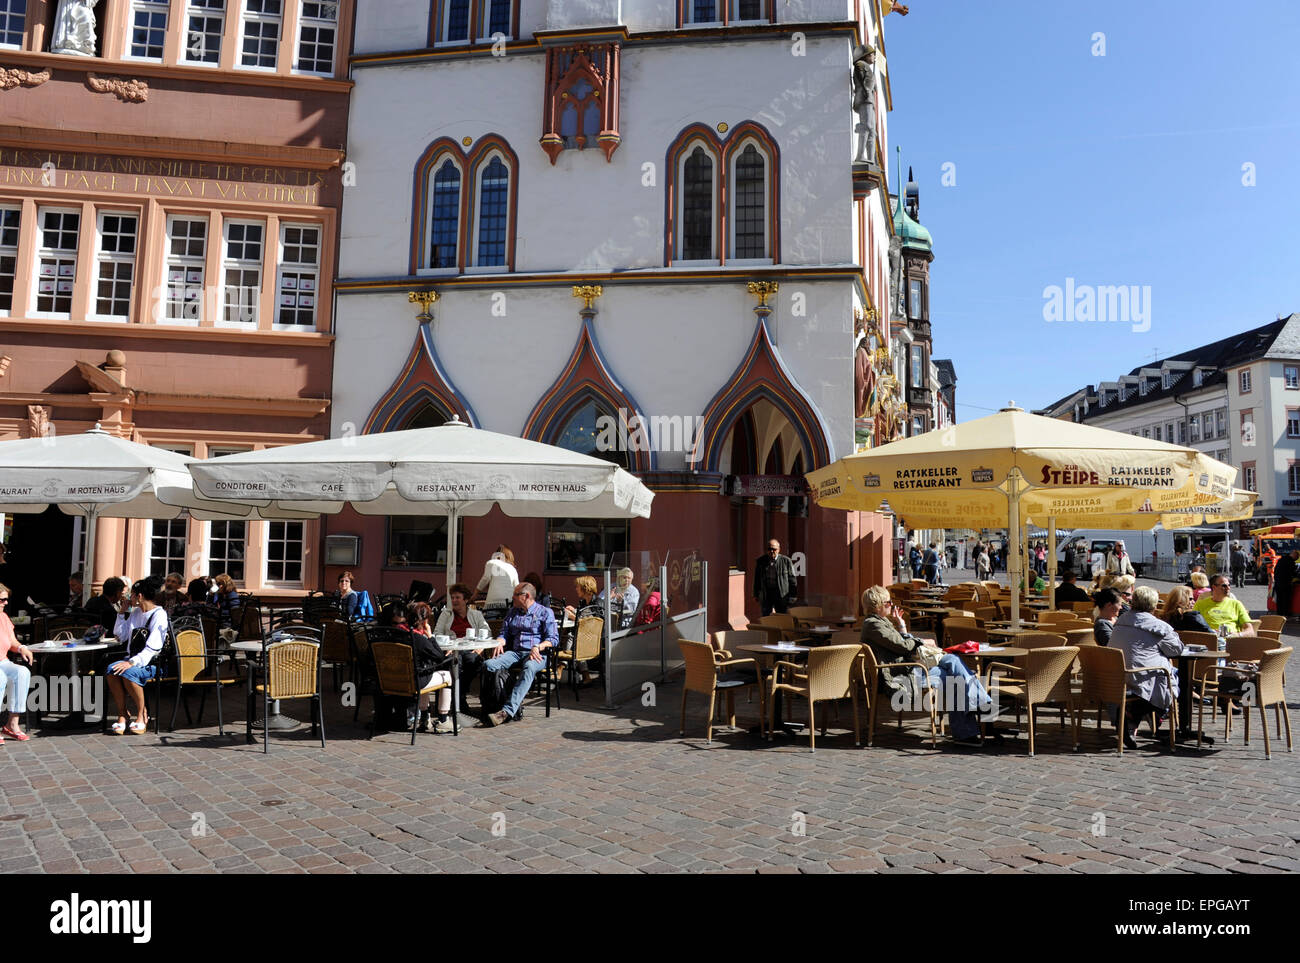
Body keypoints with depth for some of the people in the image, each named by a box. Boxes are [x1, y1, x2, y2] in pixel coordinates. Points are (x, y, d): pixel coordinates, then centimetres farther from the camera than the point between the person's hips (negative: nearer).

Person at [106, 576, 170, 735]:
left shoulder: (159, 615, -10)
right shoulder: (135, 612, 16)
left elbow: (152, 648, -19)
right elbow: (120, 634, 28)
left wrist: (131, 663, -30)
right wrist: (122, 613, 16)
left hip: (152, 662, -7)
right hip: (133, 659, 7)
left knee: (128, 673, -34)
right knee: (111, 670, -24)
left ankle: (142, 716, -16)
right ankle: (121, 716, -19)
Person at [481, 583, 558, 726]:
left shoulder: (545, 612, 7)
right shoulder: (512, 612, 25)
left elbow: (553, 638, -2)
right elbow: (504, 633, 22)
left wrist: (537, 647, -20)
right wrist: (499, 643, -2)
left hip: (537, 655, -5)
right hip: (515, 652, 5)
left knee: (529, 667, -40)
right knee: (488, 664, -25)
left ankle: (507, 711, -52)